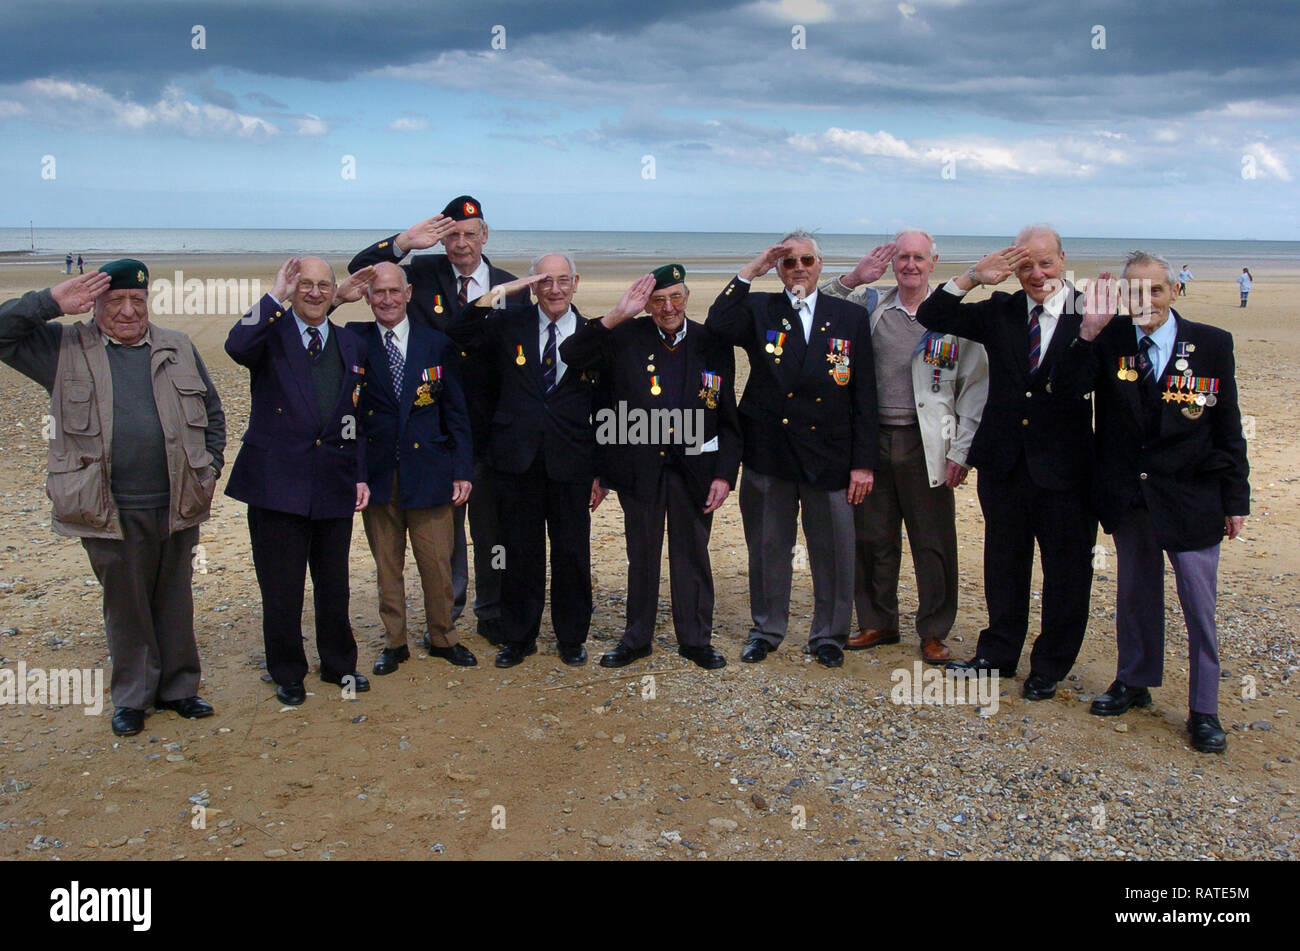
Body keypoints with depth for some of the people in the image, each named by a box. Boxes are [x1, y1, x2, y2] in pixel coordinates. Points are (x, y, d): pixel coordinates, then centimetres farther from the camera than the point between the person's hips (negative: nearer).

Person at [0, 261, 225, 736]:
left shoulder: (179, 349, 10)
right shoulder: (64, 349, 3)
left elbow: (212, 412, 17)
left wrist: (210, 469, 9)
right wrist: (52, 301, -13)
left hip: (177, 506, 2)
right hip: (111, 513, -2)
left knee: (175, 602, 12)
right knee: (125, 607, 9)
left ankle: (178, 687, 27)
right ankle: (131, 697, 24)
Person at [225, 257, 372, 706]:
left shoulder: (351, 345, 11)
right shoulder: (271, 334, -2)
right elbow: (236, 347, -27)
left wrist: (361, 475, 8)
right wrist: (277, 296, -23)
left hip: (334, 484, 4)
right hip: (278, 482, -3)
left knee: (334, 585, 15)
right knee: (281, 589, 6)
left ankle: (339, 664, 32)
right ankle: (287, 674, 23)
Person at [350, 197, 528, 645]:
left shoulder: (511, 288, 3)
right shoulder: (422, 274, 3)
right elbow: (360, 270, -2)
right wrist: (404, 241, -18)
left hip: (491, 430, 0)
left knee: (492, 524, 10)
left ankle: (492, 613, 24)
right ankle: (444, 613, 26)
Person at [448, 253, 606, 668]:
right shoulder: (509, 324, 5)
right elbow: (458, 337, -3)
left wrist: (602, 473, 2)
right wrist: (494, 295, -13)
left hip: (571, 462, 0)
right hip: (517, 459, 1)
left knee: (572, 554, 7)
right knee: (520, 554, 10)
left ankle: (571, 638, 25)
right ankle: (518, 637, 25)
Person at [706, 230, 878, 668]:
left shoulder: (851, 317, 5)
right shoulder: (758, 310, 5)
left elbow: (865, 396, 3)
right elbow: (717, 326, -18)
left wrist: (863, 463, -2)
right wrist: (749, 272, -17)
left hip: (830, 458, 0)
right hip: (768, 454, 0)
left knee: (833, 553, 6)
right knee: (768, 548, 12)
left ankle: (828, 636, 24)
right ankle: (766, 630, 29)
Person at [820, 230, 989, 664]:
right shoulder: (869, 307, 7)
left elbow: (975, 387, 0)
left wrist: (961, 452, -6)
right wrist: (852, 279, -3)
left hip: (927, 445, -2)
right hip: (873, 440, 3)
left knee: (934, 544, 3)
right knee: (872, 539, 11)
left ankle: (934, 633, 18)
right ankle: (878, 623, 27)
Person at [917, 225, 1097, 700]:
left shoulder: (1089, 317, -6)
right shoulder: (1001, 312, 4)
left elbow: (1083, 386, -16)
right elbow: (931, 317, -3)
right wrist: (972, 277, -14)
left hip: (1063, 466, -3)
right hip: (1004, 462, 3)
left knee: (1066, 571, 8)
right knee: (1004, 563, 17)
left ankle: (1049, 667, 24)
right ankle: (998, 653, 34)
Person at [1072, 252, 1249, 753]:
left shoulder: (1212, 344, -4)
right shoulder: (1109, 340, -3)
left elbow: (1228, 427, 0)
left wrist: (1235, 498, 0)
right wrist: (1089, 330, -27)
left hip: (1191, 495, -2)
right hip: (1128, 495, 2)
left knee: (1199, 603, 2)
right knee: (1134, 592, 16)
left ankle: (1203, 709, 15)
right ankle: (1134, 682, 34)